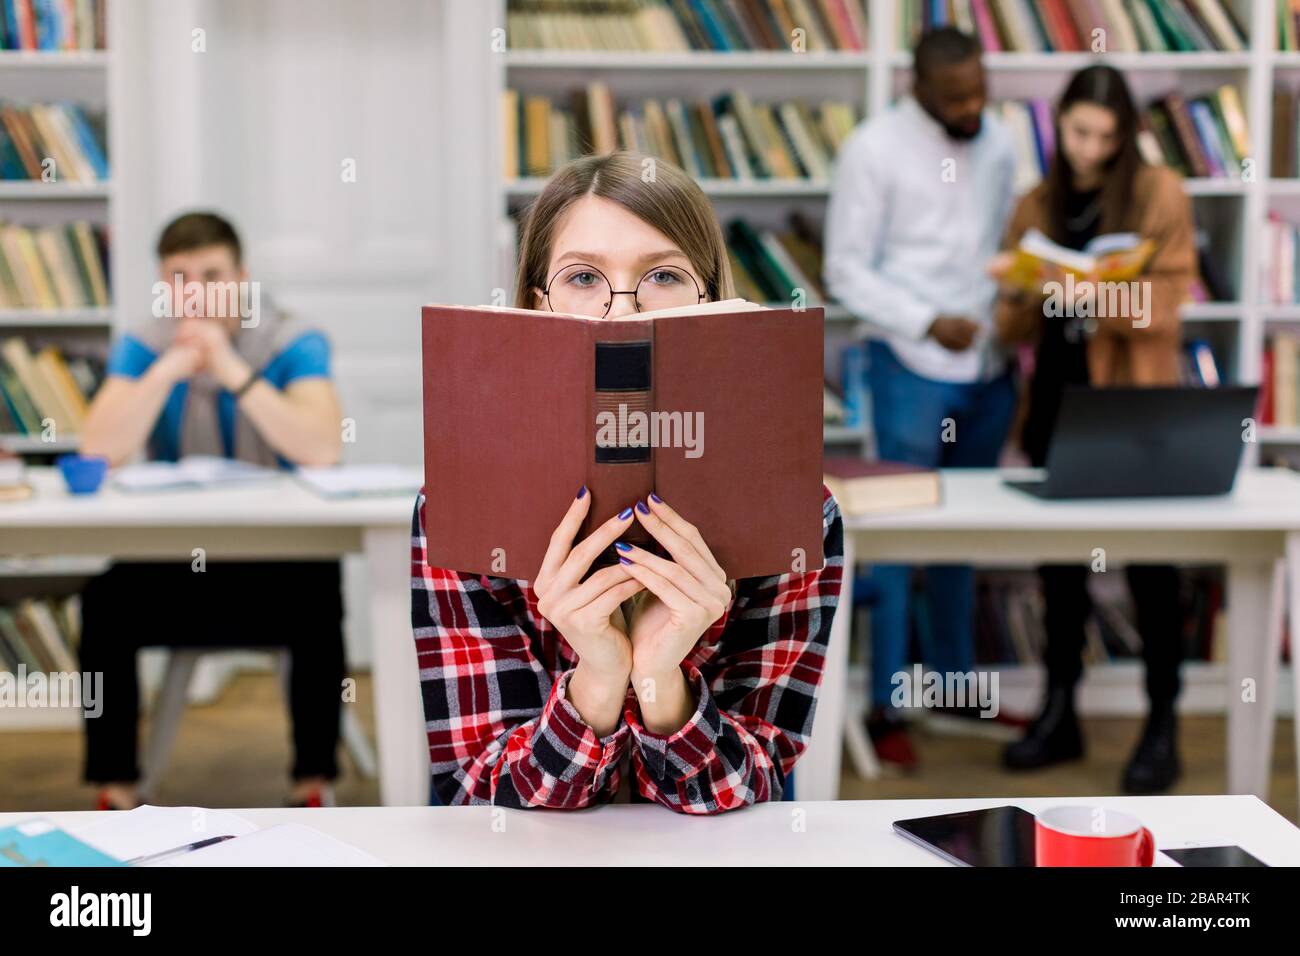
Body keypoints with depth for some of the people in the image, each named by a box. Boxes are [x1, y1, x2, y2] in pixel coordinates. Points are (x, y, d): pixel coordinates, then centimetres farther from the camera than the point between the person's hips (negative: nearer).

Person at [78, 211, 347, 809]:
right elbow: (99, 452, -14)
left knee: (315, 599, -31)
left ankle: (315, 784, -14)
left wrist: (233, 371, -26)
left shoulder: (295, 346, -5)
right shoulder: (141, 349, 1)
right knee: (106, 600, -25)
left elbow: (323, 450, -22)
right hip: (170, 554, 2)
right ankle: (117, 790, -12)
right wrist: (171, 368, -22)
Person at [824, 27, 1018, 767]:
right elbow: (847, 270, -9)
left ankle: (959, 680, 28)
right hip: (914, 370, -5)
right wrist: (929, 324, -18)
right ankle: (886, 707, 5)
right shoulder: (875, 150, -9)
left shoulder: (998, 143, 8)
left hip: (988, 368, 5)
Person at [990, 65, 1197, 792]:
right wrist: (1016, 292, -13)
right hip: (1058, 402, 5)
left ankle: (1163, 726, 7)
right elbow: (1018, 330, 9)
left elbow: (1163, 305, -10)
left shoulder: (1160, 194, -2)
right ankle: (1060, 713, 21)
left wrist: (1097, 296, -27)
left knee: (1150, 563, -1)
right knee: (1058, 558, 10)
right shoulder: (1037, 206, 10)